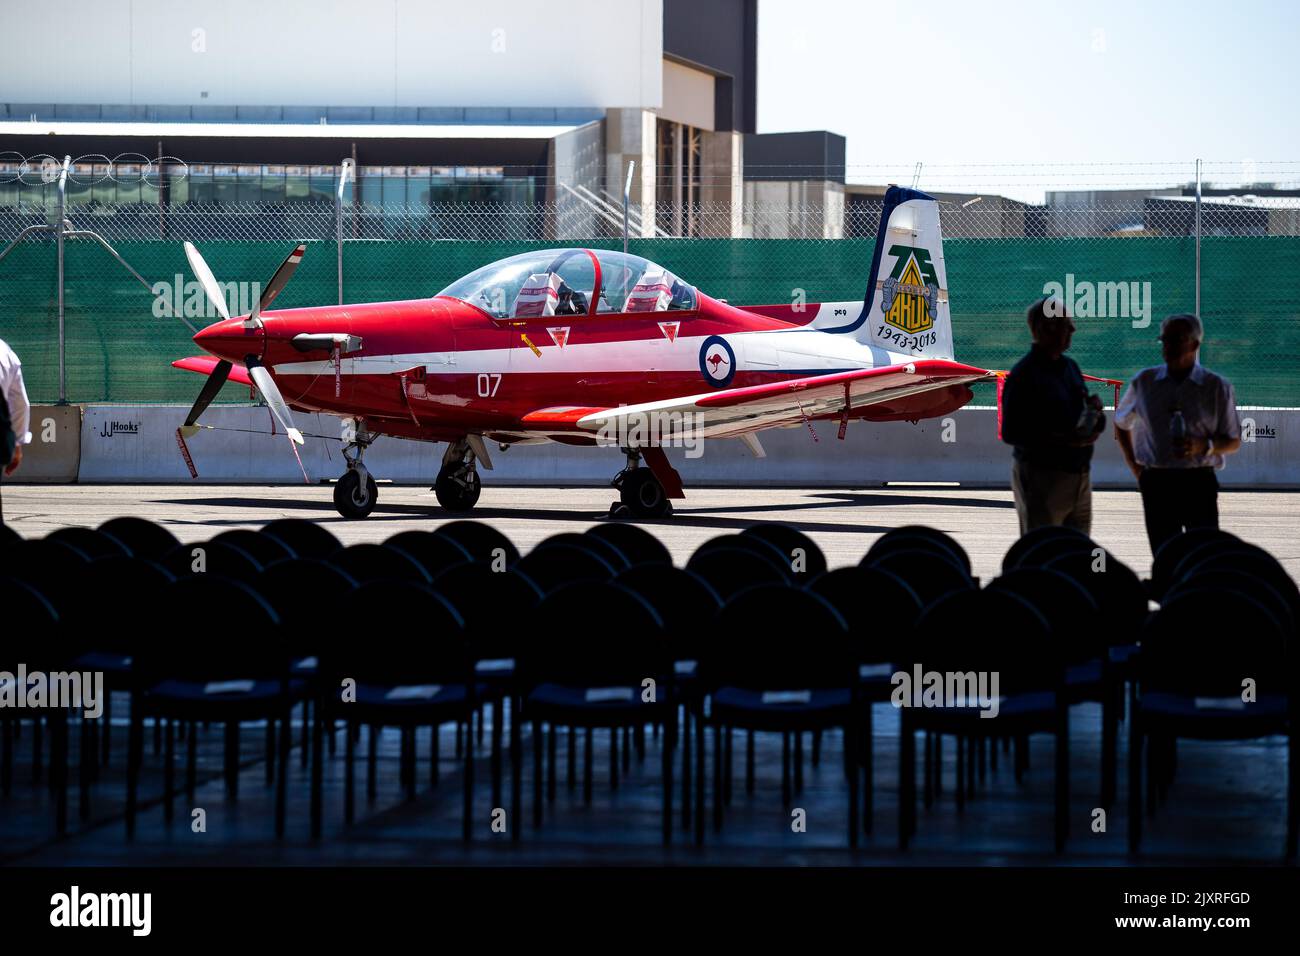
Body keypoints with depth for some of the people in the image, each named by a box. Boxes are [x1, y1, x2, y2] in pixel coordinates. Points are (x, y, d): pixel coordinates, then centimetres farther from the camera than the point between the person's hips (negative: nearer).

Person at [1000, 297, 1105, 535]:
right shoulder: (1023, 375, -11)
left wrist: (1095, 411, -3)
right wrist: (1063, 440, -24)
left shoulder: (1070, 367, 14)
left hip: (1079, 476, 8)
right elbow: (1010, 432, -17)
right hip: (1041, 477, -8)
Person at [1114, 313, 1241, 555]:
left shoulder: (1217, 387, 0)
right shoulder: (1144, 382, 7)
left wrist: (1204, 446, -15)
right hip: (1156, 482, 2)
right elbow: (1121, 424, 23)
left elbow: (1233, 442, 6)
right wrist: (1134, 466, 12)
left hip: (1199, 482, -2)